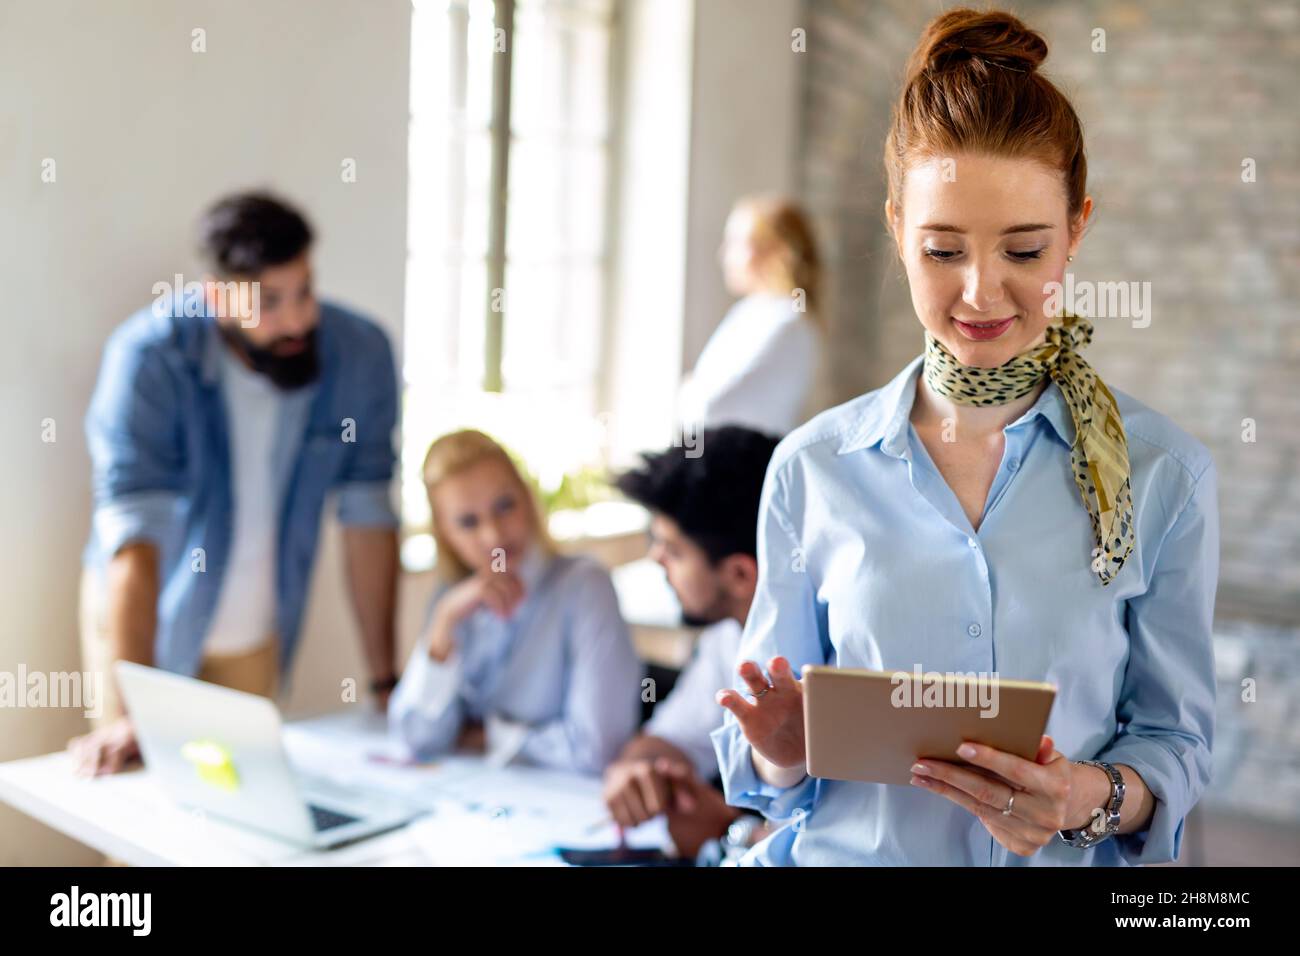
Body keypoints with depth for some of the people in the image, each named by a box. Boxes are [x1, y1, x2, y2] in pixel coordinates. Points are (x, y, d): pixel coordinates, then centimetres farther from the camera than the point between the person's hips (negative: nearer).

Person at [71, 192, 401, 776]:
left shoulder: (360, 354, -16)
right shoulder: (148, 357, -25)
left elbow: (367, 517, -11)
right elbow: (134, 533, -31)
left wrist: (385, 680, -11)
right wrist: (130, 714, -37)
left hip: (257, 634, 3)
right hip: (143, 618, -2)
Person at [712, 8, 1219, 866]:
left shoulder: (1163, 471, -2)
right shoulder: (813, 467, 0)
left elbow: (1177, 738, 3)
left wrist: (1095, 798, -15)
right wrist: (783, 755, -13)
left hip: (1070, 861, -1)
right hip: (847, 852, 2)